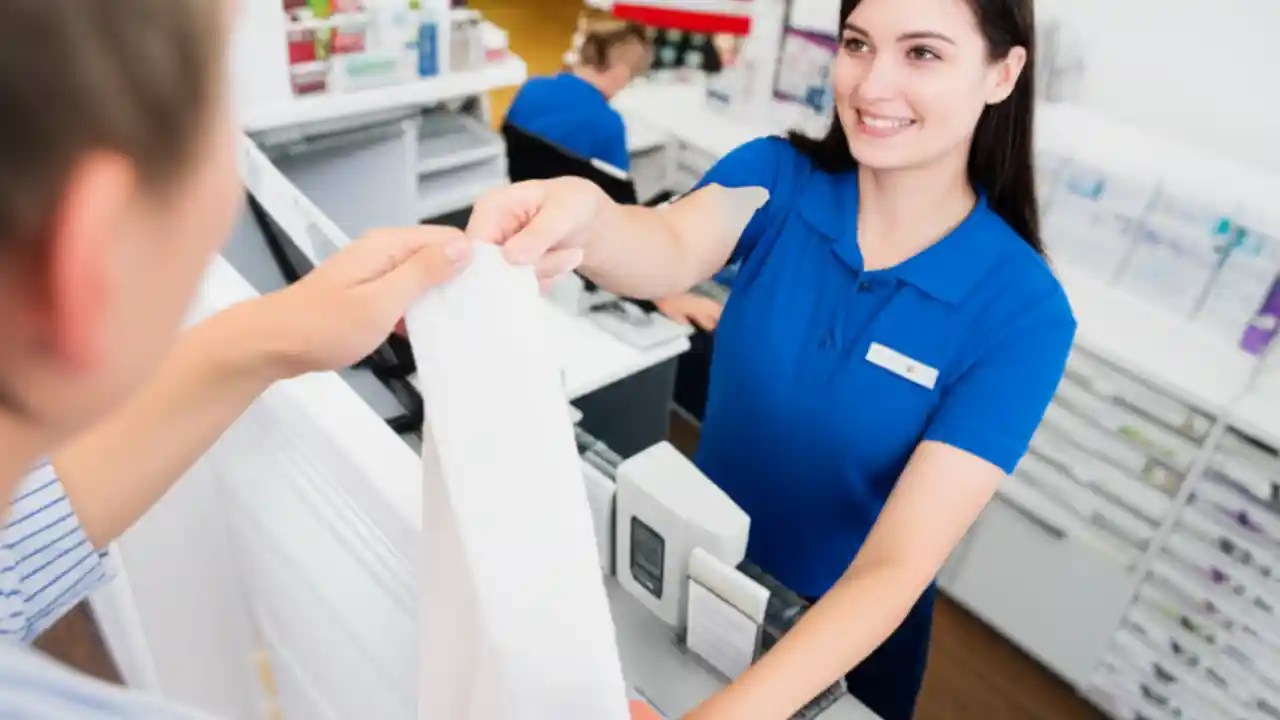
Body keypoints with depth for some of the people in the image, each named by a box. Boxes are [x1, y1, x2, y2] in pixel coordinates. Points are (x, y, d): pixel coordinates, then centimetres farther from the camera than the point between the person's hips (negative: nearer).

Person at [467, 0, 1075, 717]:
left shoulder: (1020, 310, -23)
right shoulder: (774, 176, -15)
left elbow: (895, 568, -29)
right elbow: (673, 253, -36)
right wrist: (583, 215, -58)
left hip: (846, 636, -2)